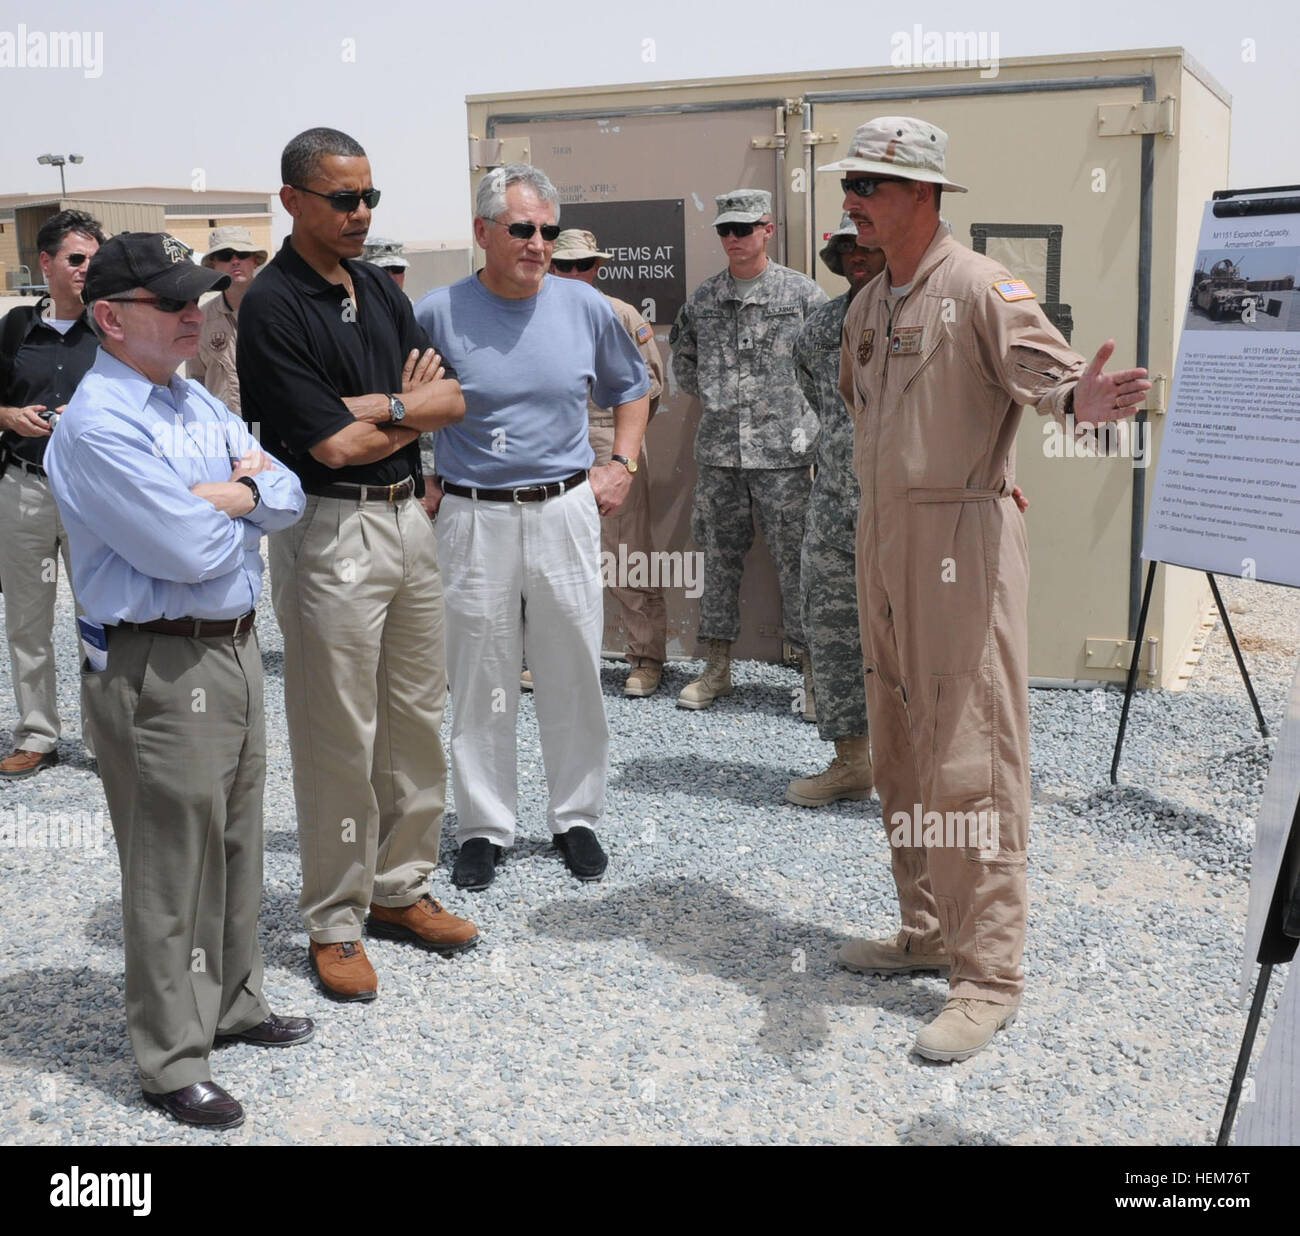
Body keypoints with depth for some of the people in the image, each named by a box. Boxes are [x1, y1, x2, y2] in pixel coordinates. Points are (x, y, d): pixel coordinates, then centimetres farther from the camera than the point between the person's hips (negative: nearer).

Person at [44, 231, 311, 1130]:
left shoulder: (198, 403, 11)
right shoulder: (97, 426, -17)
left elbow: (289, 498, 6)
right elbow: (191, 550, -23)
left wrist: (235, 492, -14)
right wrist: (242, 498, -4)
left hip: (236, 645, 9)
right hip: (160, 672, -9)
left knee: (238, 842, 20)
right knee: (172, 866, 2)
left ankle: (234, 1003, 39)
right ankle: (173, 1063, 18)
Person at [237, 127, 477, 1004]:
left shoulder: (380, 287, 12)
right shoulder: (273, 307, -11)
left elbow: (450, 398, 6)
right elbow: (332, 444, -17)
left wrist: (376, 407, -12)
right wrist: (410, 412, -1)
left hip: (409, 515, 8)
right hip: (332, 530, -7)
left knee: (418, 718, 13)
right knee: (338, 734, 0)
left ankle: (400, 889, 27)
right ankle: (335, 923, 14)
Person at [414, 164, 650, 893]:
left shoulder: (586, 307, 3)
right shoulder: (438, 313, -4)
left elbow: (632, 387, 19)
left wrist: (622, 463, 8)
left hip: (567, 511, 2)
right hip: (475, 519, -2)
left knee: (576, 675, 8)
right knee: (480, 684, 5)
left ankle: (578, 818, 25)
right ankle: (485, 827, 20)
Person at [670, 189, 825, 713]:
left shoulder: (801, 291, -1)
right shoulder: (702, 298, 10)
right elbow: (682, 356, 24)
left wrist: (799, 400, 3)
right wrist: (709, 397, 14)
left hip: (783, 450, -4)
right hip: (717, 451, 4)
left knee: (794, 559, -1)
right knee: (719, 557, 9)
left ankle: (813, 670, 8)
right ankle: (716, 668, 19)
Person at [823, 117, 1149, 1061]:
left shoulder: (979, 287, -11)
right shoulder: (868, 307, 15)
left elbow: (1042, 364, -27)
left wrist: (1079, 399, -50)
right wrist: (880, 514, 12)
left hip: (963, 538, -9)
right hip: (884, 535, 9)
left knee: (970, 758, -7)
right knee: (900, 751, 15)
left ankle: (989, 974, 2)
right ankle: (928, 932, 29)